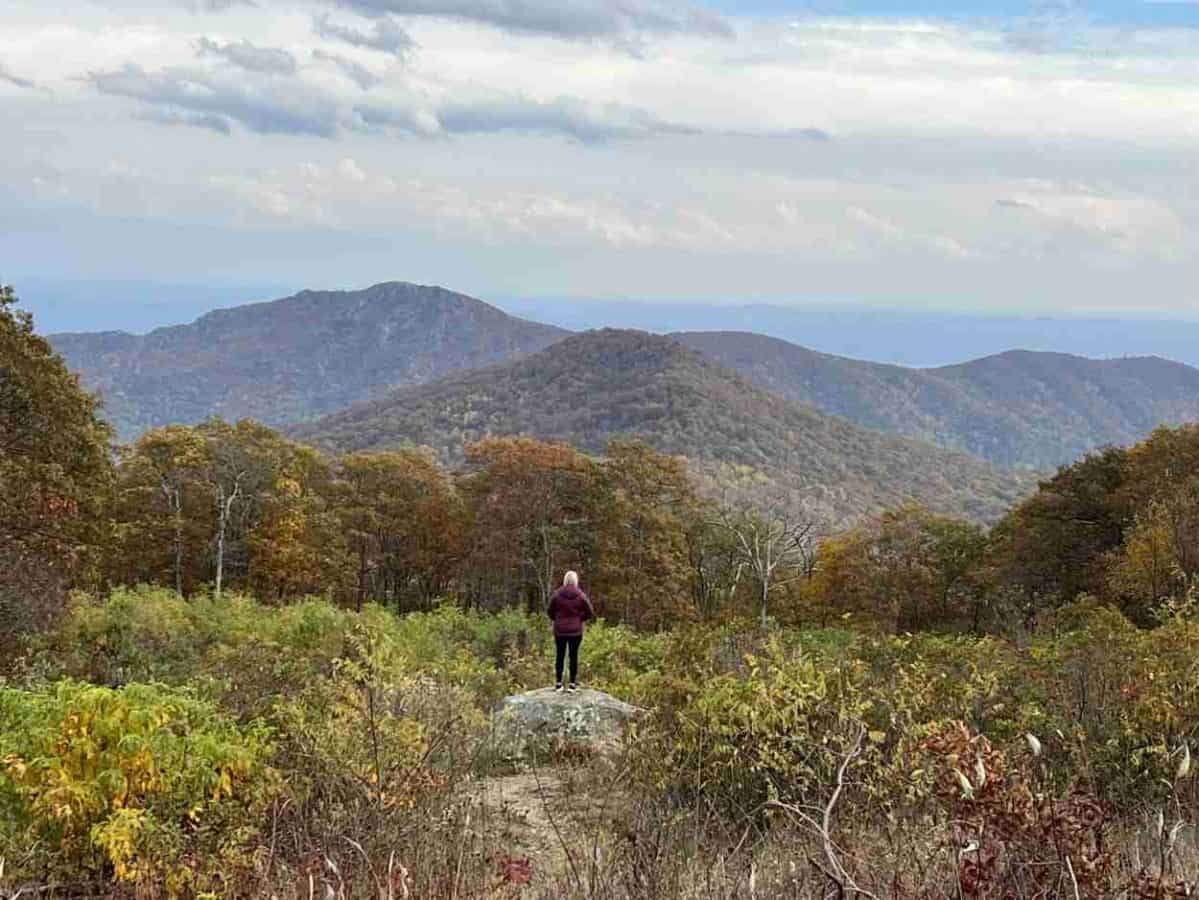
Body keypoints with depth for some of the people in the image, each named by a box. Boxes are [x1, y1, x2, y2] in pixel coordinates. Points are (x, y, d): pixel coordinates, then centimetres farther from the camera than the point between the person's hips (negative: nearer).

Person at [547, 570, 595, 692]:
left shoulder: (557, 594, -8)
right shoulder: (580, 595, -9)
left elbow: (550, 610, -1)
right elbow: (590, 612, -4)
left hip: (560, 630, 1)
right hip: (575, 630, -1)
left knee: (560, 655, 9)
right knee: (574, 655, 6)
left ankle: (558, 683, 12)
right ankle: (573, 683, 8)